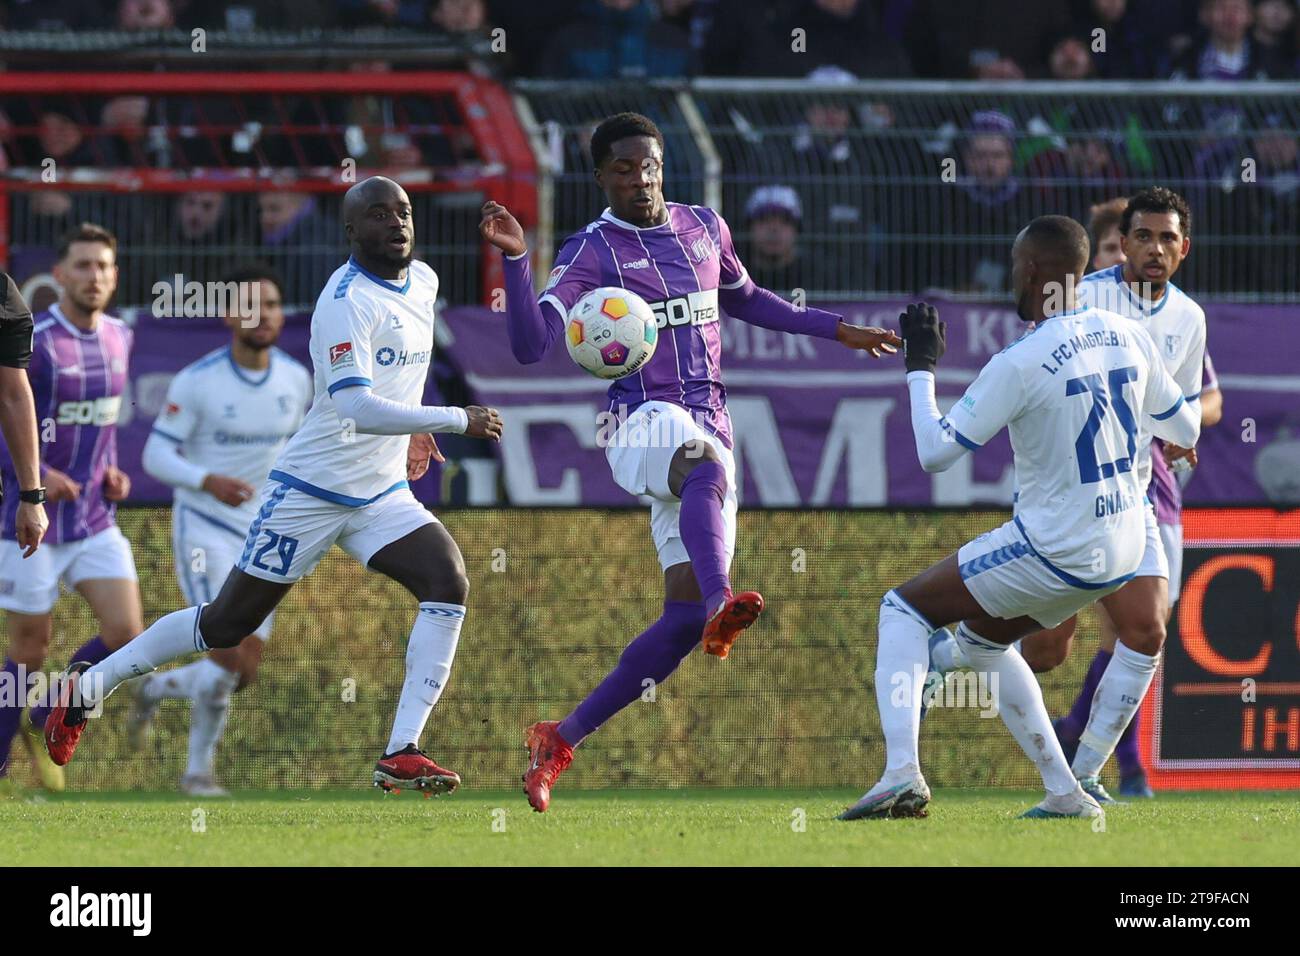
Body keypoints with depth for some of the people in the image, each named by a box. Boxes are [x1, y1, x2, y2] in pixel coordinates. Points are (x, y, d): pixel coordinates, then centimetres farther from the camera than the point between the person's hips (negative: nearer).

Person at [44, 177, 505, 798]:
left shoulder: (423, 282, 7)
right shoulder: (346, 302, -21)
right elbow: (357, 410, -32)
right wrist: (457, 420, -27)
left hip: (381, 496, 7)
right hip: (311, 491, -7)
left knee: (448, 583, -17)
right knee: (228, 624, 1)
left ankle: (401, 755, -18)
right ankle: (90, 685, 20)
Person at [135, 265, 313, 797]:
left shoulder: (296, 379, 2)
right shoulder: (196, 382, -12)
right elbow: (157, 455, -11)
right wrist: (208, 481, -28)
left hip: (260, 535, 5)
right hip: (203, 528, -5)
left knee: (243, 672, 0)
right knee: (229, 651, -18)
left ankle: (155, 689, 30)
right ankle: (199, 769, 2)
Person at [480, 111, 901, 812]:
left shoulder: (704, 228, 14)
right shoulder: (592, 252, -3)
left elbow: (744, 300, 33)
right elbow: (529, 346, -14)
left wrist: (836, 330, 31)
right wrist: (515, 259, -27)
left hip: (711, 432, 6)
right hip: (643, 423, -6)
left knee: (683, 621, -3)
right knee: (706, 466, -43)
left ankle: (560, 741, 5)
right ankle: (721, 605, -67)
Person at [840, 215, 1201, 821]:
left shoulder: (1019, 364, -19)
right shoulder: (1128, 337, 1)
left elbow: (934, 453, -14)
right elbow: (1186, 431, 14)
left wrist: (920, 368, -1)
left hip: (1054, 553, -7)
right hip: (1123, 550, 7)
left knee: (904, 608, 8)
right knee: (981, 634, 28)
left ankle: (902, 773, -9)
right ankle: (1066, 795, 21)